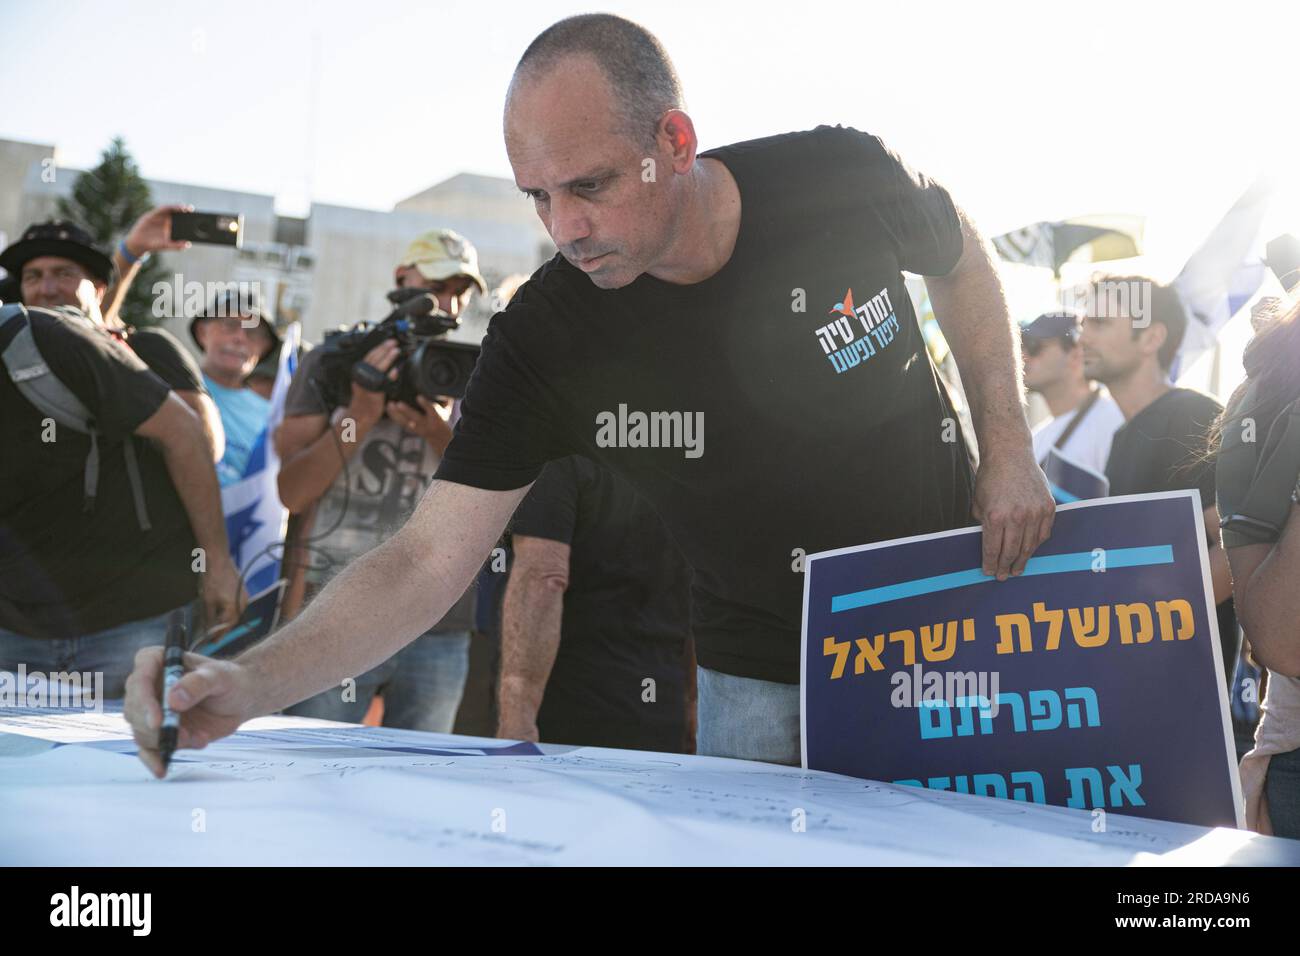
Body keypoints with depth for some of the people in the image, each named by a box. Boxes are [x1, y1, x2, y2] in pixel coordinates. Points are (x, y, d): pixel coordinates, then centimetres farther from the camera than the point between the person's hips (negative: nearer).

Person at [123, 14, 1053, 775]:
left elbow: (963, 260, 3)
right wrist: (250, 683, -37)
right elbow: (428, 561, -22)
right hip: (760, 681, 0)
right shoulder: (546, 338, -22)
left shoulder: (848, 180, -20)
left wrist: (1010, 448, -5)